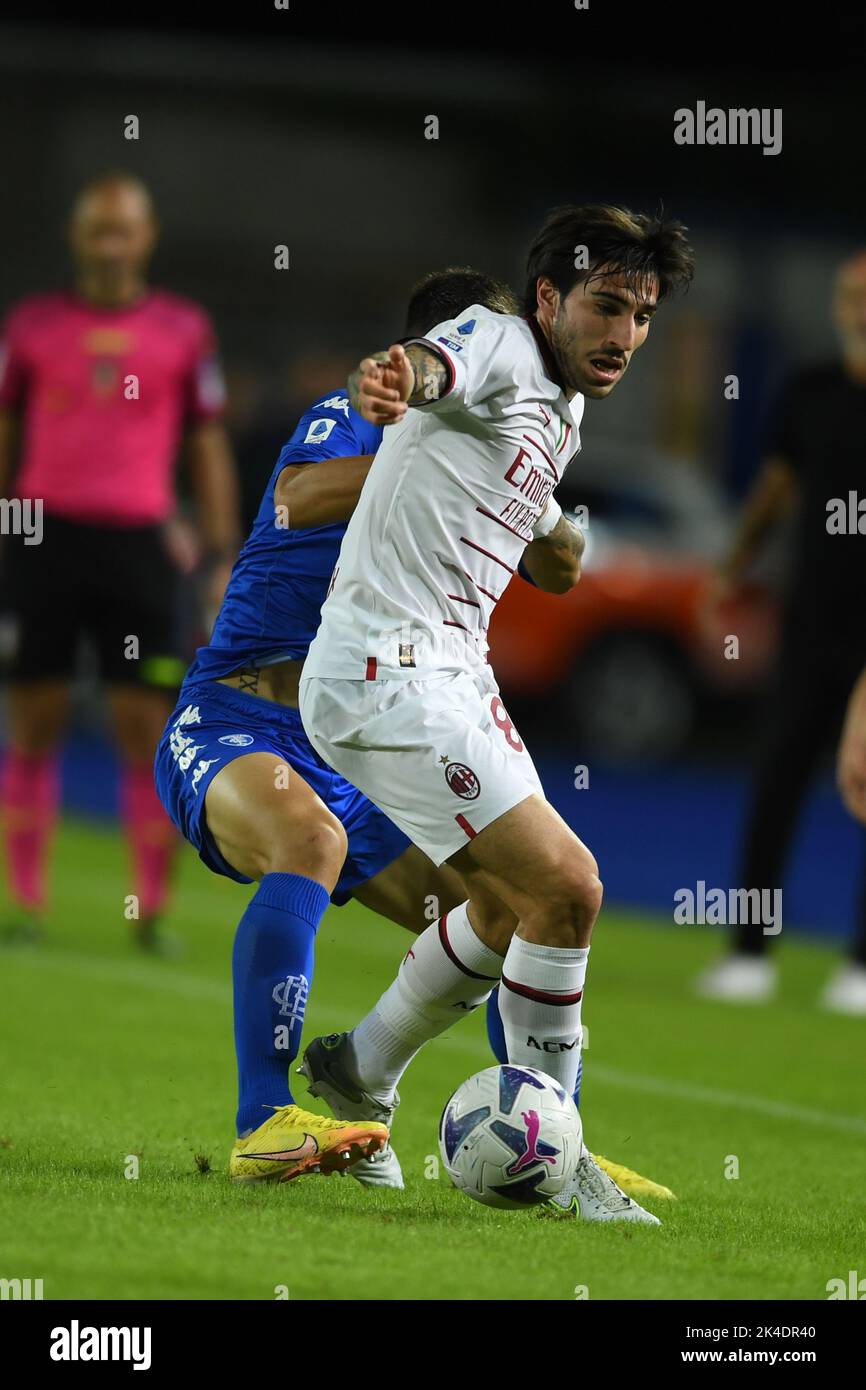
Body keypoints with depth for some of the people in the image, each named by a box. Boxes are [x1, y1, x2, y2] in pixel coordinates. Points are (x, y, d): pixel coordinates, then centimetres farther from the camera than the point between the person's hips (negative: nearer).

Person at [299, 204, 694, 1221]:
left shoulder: (560, 415, 18)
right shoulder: (501, 346, -11)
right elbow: (438, 363, -37)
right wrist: (398, 377, -55)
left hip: (449, 672, 10)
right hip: (386, 672, -10)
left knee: (510, 906, 22)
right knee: (563, 885, -16)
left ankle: (361, 1071, 38)